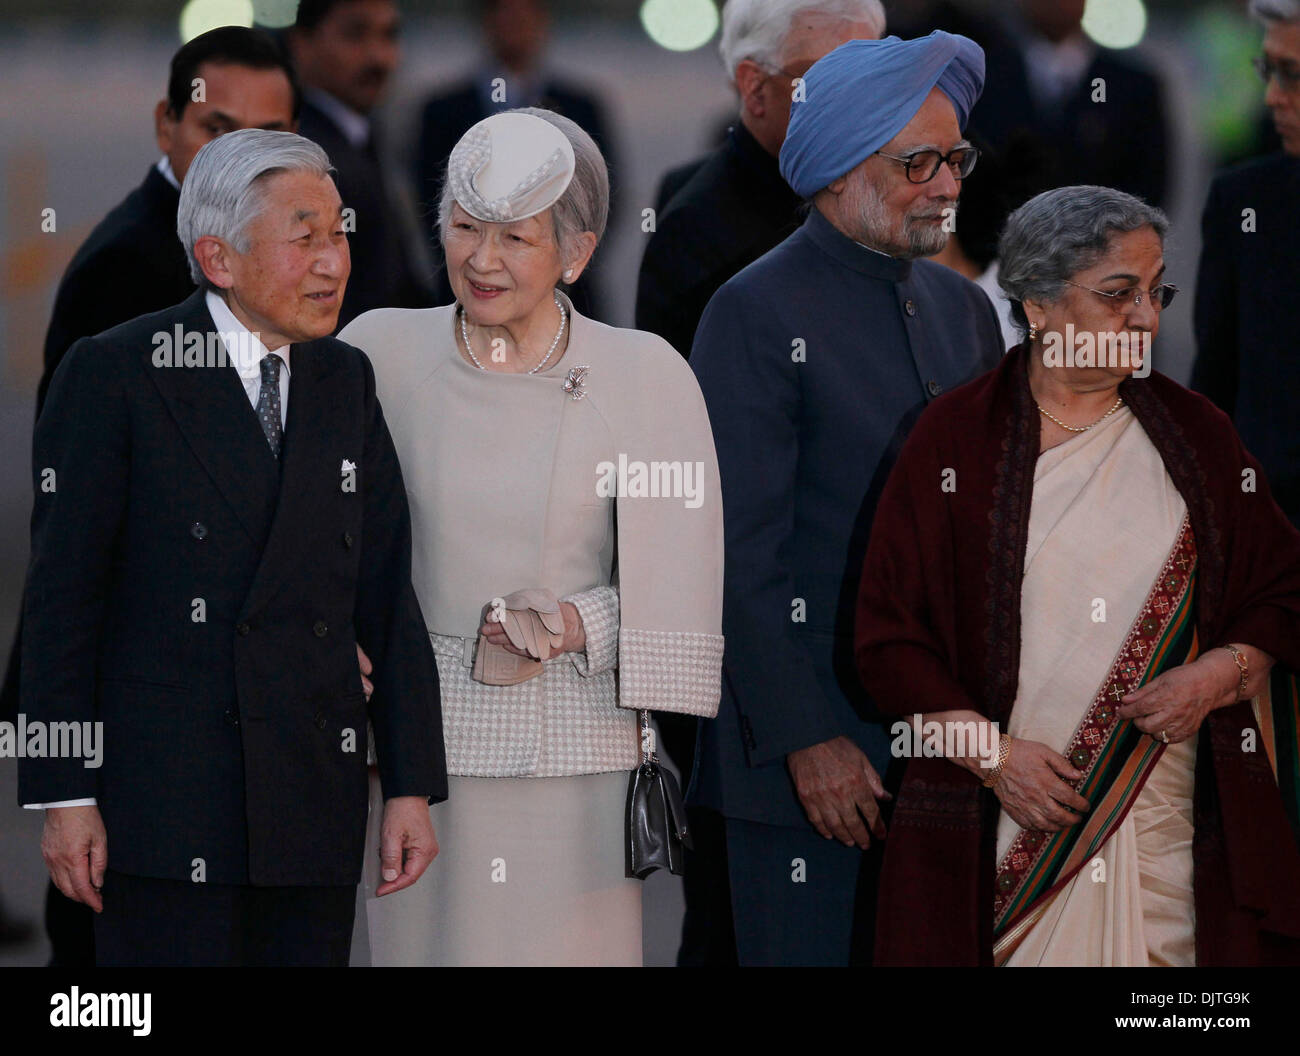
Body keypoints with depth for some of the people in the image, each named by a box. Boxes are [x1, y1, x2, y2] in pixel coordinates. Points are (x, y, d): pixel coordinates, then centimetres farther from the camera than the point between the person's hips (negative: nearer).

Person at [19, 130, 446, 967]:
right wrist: (64, 795, -9)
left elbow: (386, 593, 10)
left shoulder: (346, 381, 12)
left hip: (316, 799, 4)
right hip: (167, 797, -4)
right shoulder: (114, 376, -2)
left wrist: (412, 783, 5)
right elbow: (62, 597, -4)